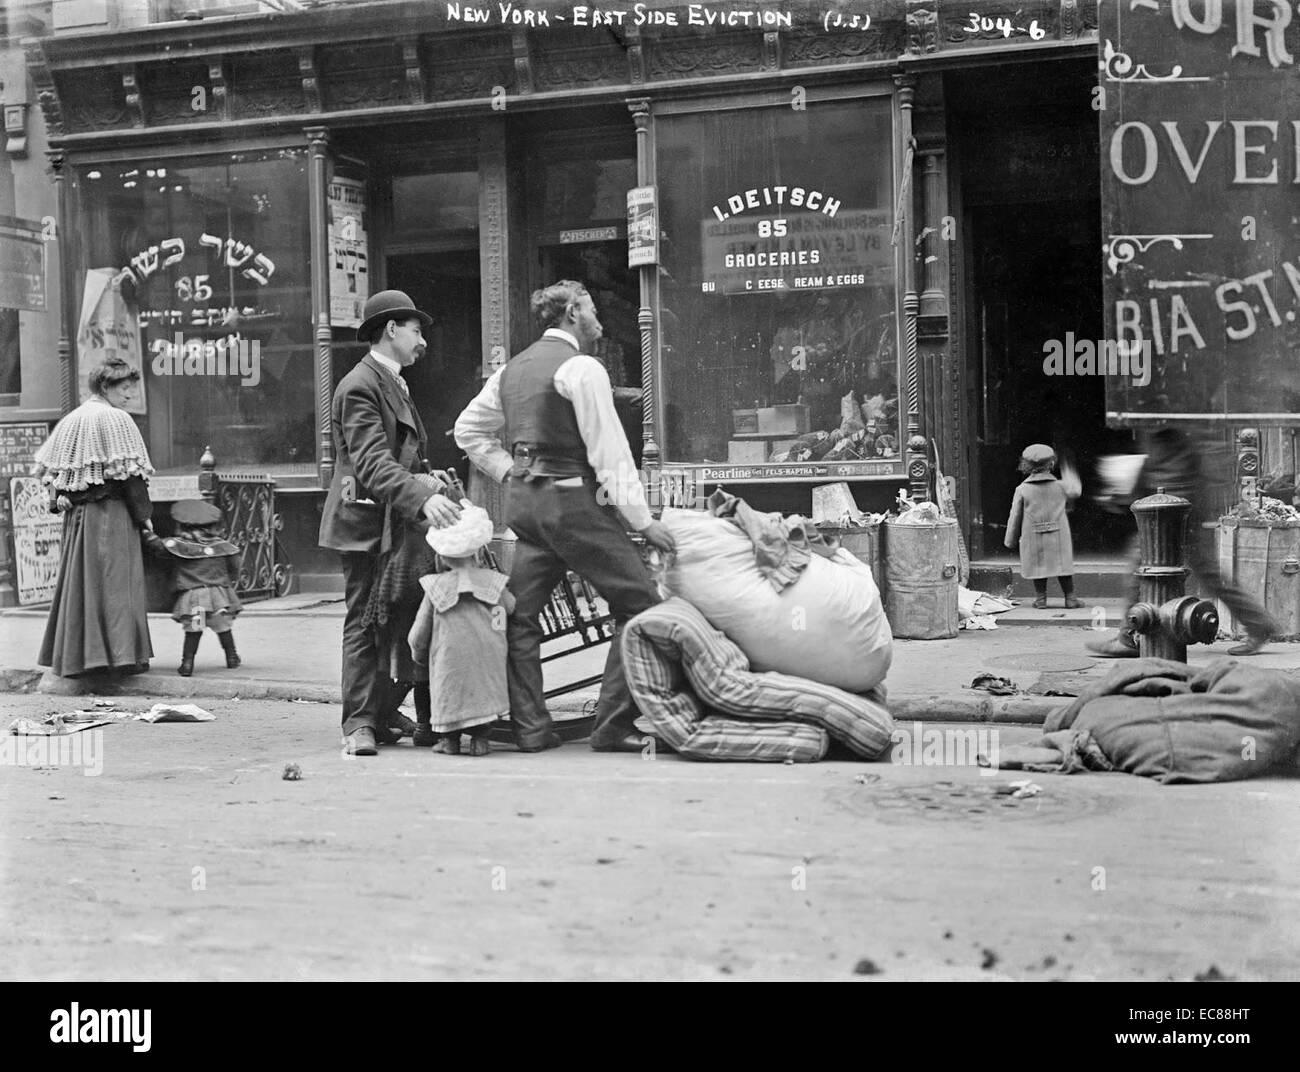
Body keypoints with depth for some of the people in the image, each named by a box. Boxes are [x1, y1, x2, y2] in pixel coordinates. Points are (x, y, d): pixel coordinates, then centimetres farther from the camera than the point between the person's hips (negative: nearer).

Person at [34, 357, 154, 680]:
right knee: (115, 582, -3)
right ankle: (121, 652, -4)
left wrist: (60, 501, 12)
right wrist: (144, 514, -5)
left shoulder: (69, 421, 12)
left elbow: (44, 469, 11)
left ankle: (73, 655, 15)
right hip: (111, 513, -7)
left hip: (75, 515, 7)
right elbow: (129, 473, -13)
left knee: (78, 581, 11)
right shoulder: (116, 419, -10)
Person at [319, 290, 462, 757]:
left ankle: (385, 718, 15)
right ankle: (359, 723, -3)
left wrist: (426, 481, 12)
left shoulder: (394, 384, 21)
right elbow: (372, 463, -24)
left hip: (396, 522, 9)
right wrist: (422, 498, -36)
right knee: (364, 621, -6)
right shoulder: (359, 386, -12)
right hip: (365, 522, -9)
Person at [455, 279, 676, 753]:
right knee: (640, 606, -3)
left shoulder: (511, 369, 16)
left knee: (519, 615, 11)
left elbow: (468, 430, 23)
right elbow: (608, 449, -12)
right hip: (575, 501, -8)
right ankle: (613, 726, -6)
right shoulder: (581, 367, -8)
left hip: (524, 501, 8)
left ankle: (528, 727, 11)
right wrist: (642, 519, -11)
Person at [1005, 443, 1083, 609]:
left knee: (1038, 566, 9)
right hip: (1058, 536, 1)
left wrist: (1011, 540, 7)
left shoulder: (1022, 489, -5)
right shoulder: (1060, 486, -1)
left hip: (1033, 537, -1)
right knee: (1063, 565, 8)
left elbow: (1015, 517, -1)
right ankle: (1070, 598, 11)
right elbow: (1069, 502, 19)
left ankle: (1040, 599, 10)